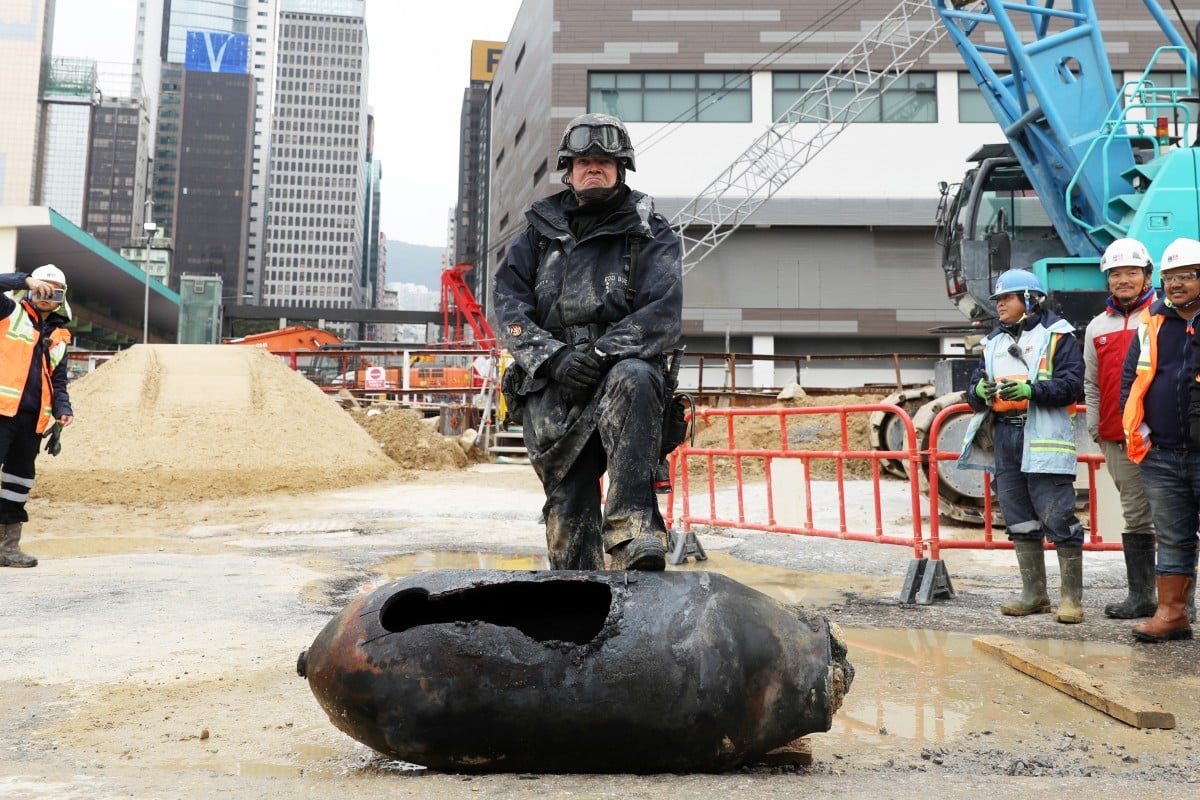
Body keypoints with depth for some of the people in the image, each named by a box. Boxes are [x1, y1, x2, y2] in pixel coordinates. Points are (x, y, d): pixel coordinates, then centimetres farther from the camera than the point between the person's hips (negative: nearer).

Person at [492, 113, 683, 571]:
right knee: (567, 509, -8)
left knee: (632, 380, -38)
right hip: (552, 387, 3)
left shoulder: (651, 235, 12)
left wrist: (601, 353, -18)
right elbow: (509, 303, 7)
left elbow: (665, 314, -3)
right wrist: (553, 356, -11)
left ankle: (633, 531, -44)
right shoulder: (539, 232, 20)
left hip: (621, 367, -2)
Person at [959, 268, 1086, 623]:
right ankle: (1034, 594, 20)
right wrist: (981, 390, -7)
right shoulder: (994, 341, 20)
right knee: (1020, 521, 10)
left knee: (1058, 518, -7)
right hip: (1005, 438, 7)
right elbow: (974, 388, 16)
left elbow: (1071, 384, -9)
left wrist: (1031, 390, -23)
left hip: (1045, 439, -7)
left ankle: (1072, 597, 2)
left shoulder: (1057, 335, 0)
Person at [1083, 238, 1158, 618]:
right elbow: (1091, 384, 19)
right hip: (1117, 438, 4)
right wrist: (1095, 428, 11)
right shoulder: (1097, 327, 15)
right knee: (1135, 516, 10)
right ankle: (1141, 595, 17)